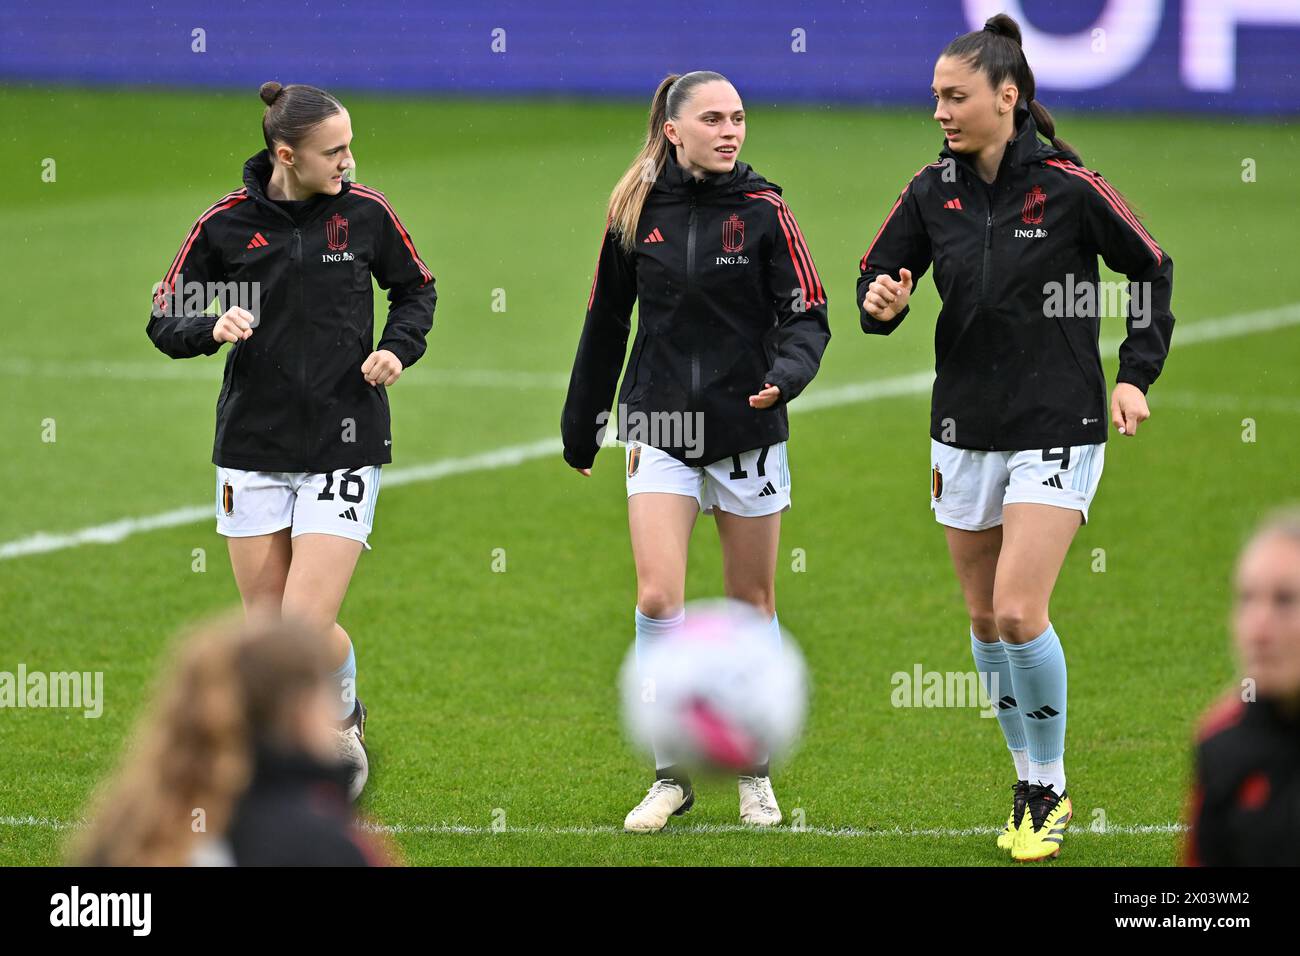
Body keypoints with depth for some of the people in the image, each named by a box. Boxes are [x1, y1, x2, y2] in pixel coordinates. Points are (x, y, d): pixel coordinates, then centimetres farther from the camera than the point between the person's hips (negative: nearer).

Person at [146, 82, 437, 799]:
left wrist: (398, 348, -3)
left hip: (343, 447, -1)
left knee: (309, 620, -12)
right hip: (253, 445, 1)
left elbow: (415, 289, 15)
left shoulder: (365, 213, -3)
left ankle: (344, 721, 19)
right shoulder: (226, 223, -5)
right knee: (264, 627, 5)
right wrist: (213, 328, -20)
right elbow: (165, 321, 1)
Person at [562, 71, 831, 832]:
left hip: (749, 428, -1)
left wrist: (786, 375, -26)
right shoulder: (636, 212, 1)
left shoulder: (762, 210, -4)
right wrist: (581, 424, 19)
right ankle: (672, 775, 0)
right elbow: (606, 322, 13)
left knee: (752, 604, 7)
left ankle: (755, 773, 23)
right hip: (661, 428, 1)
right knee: (658, 598, -12)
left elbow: (808, 316, -4)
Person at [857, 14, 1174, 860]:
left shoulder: (1068, 187, -11)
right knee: (986, 618, 9)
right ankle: (1035, 787, 24)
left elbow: (1153, 269, 1)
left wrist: (1136, 376, -4)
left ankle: (1049, 788, 3)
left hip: (1058, 431, -5)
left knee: (1019, 610, -14)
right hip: (965, 431, 5)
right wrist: (881, 303, -17)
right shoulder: (932, 193, 0)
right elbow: (878, 282, 7)